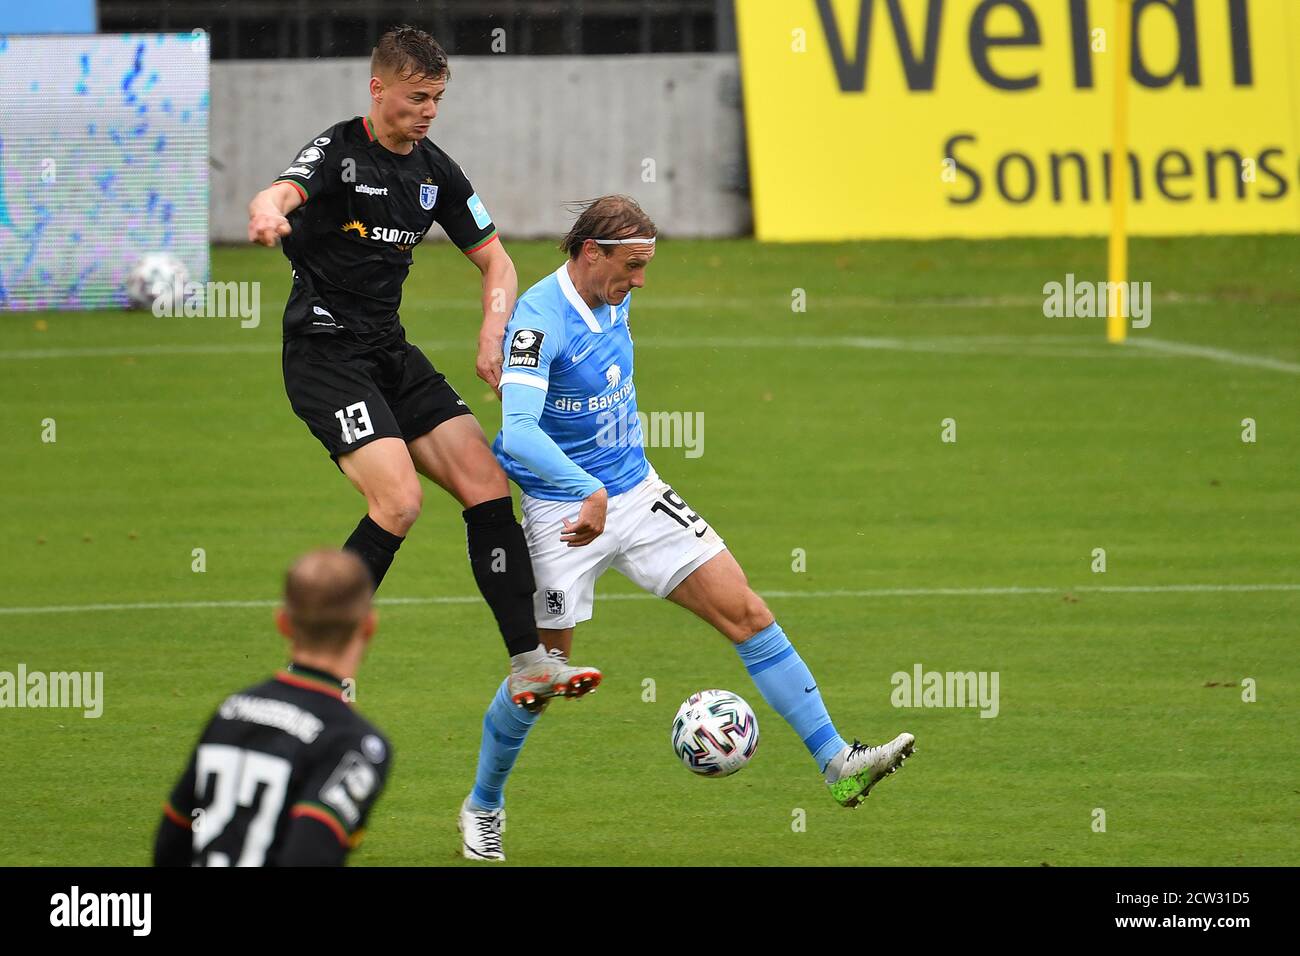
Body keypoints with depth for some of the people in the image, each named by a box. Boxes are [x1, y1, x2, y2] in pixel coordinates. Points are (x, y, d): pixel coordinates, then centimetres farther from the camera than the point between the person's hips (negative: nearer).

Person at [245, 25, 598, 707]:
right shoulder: (340, 152, -11)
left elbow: (495, 262, 15)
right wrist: (268, 214, -58)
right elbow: (281, 194, -33)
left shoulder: (436, 172, 8)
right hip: (324, 353, -7)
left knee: (487, 485, -3)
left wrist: (493, 336, -5)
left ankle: (528, 663, 0)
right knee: (399, 501, -22)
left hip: (391, 354, 7)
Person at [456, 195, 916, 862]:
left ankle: (835, 761, -3)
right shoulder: (539, 321, -23)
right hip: (564, 509, -7)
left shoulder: (612, 301, 3)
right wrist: (590, 493, -48)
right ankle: (483, 807, 25)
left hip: (636, 492, 7)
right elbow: (517, 431, -37)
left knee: (746, 613, -3)